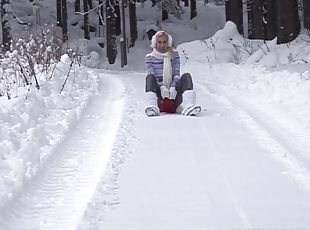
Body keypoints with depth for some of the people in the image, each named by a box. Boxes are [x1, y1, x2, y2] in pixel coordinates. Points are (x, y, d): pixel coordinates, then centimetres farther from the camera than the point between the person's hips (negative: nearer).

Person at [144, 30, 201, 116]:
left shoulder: (174, 54, 12)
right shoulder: (149, 58, 8)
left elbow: (177, 74, 2)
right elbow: (152, 76, -4)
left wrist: (173, 87, -19)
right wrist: (161, 87, -23)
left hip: (173, 90, 1)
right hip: (159, 91, -1)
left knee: (186, 76, -24)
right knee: (149, 77, -29)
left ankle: (188, 107, -50)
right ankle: (152, 107, -54)